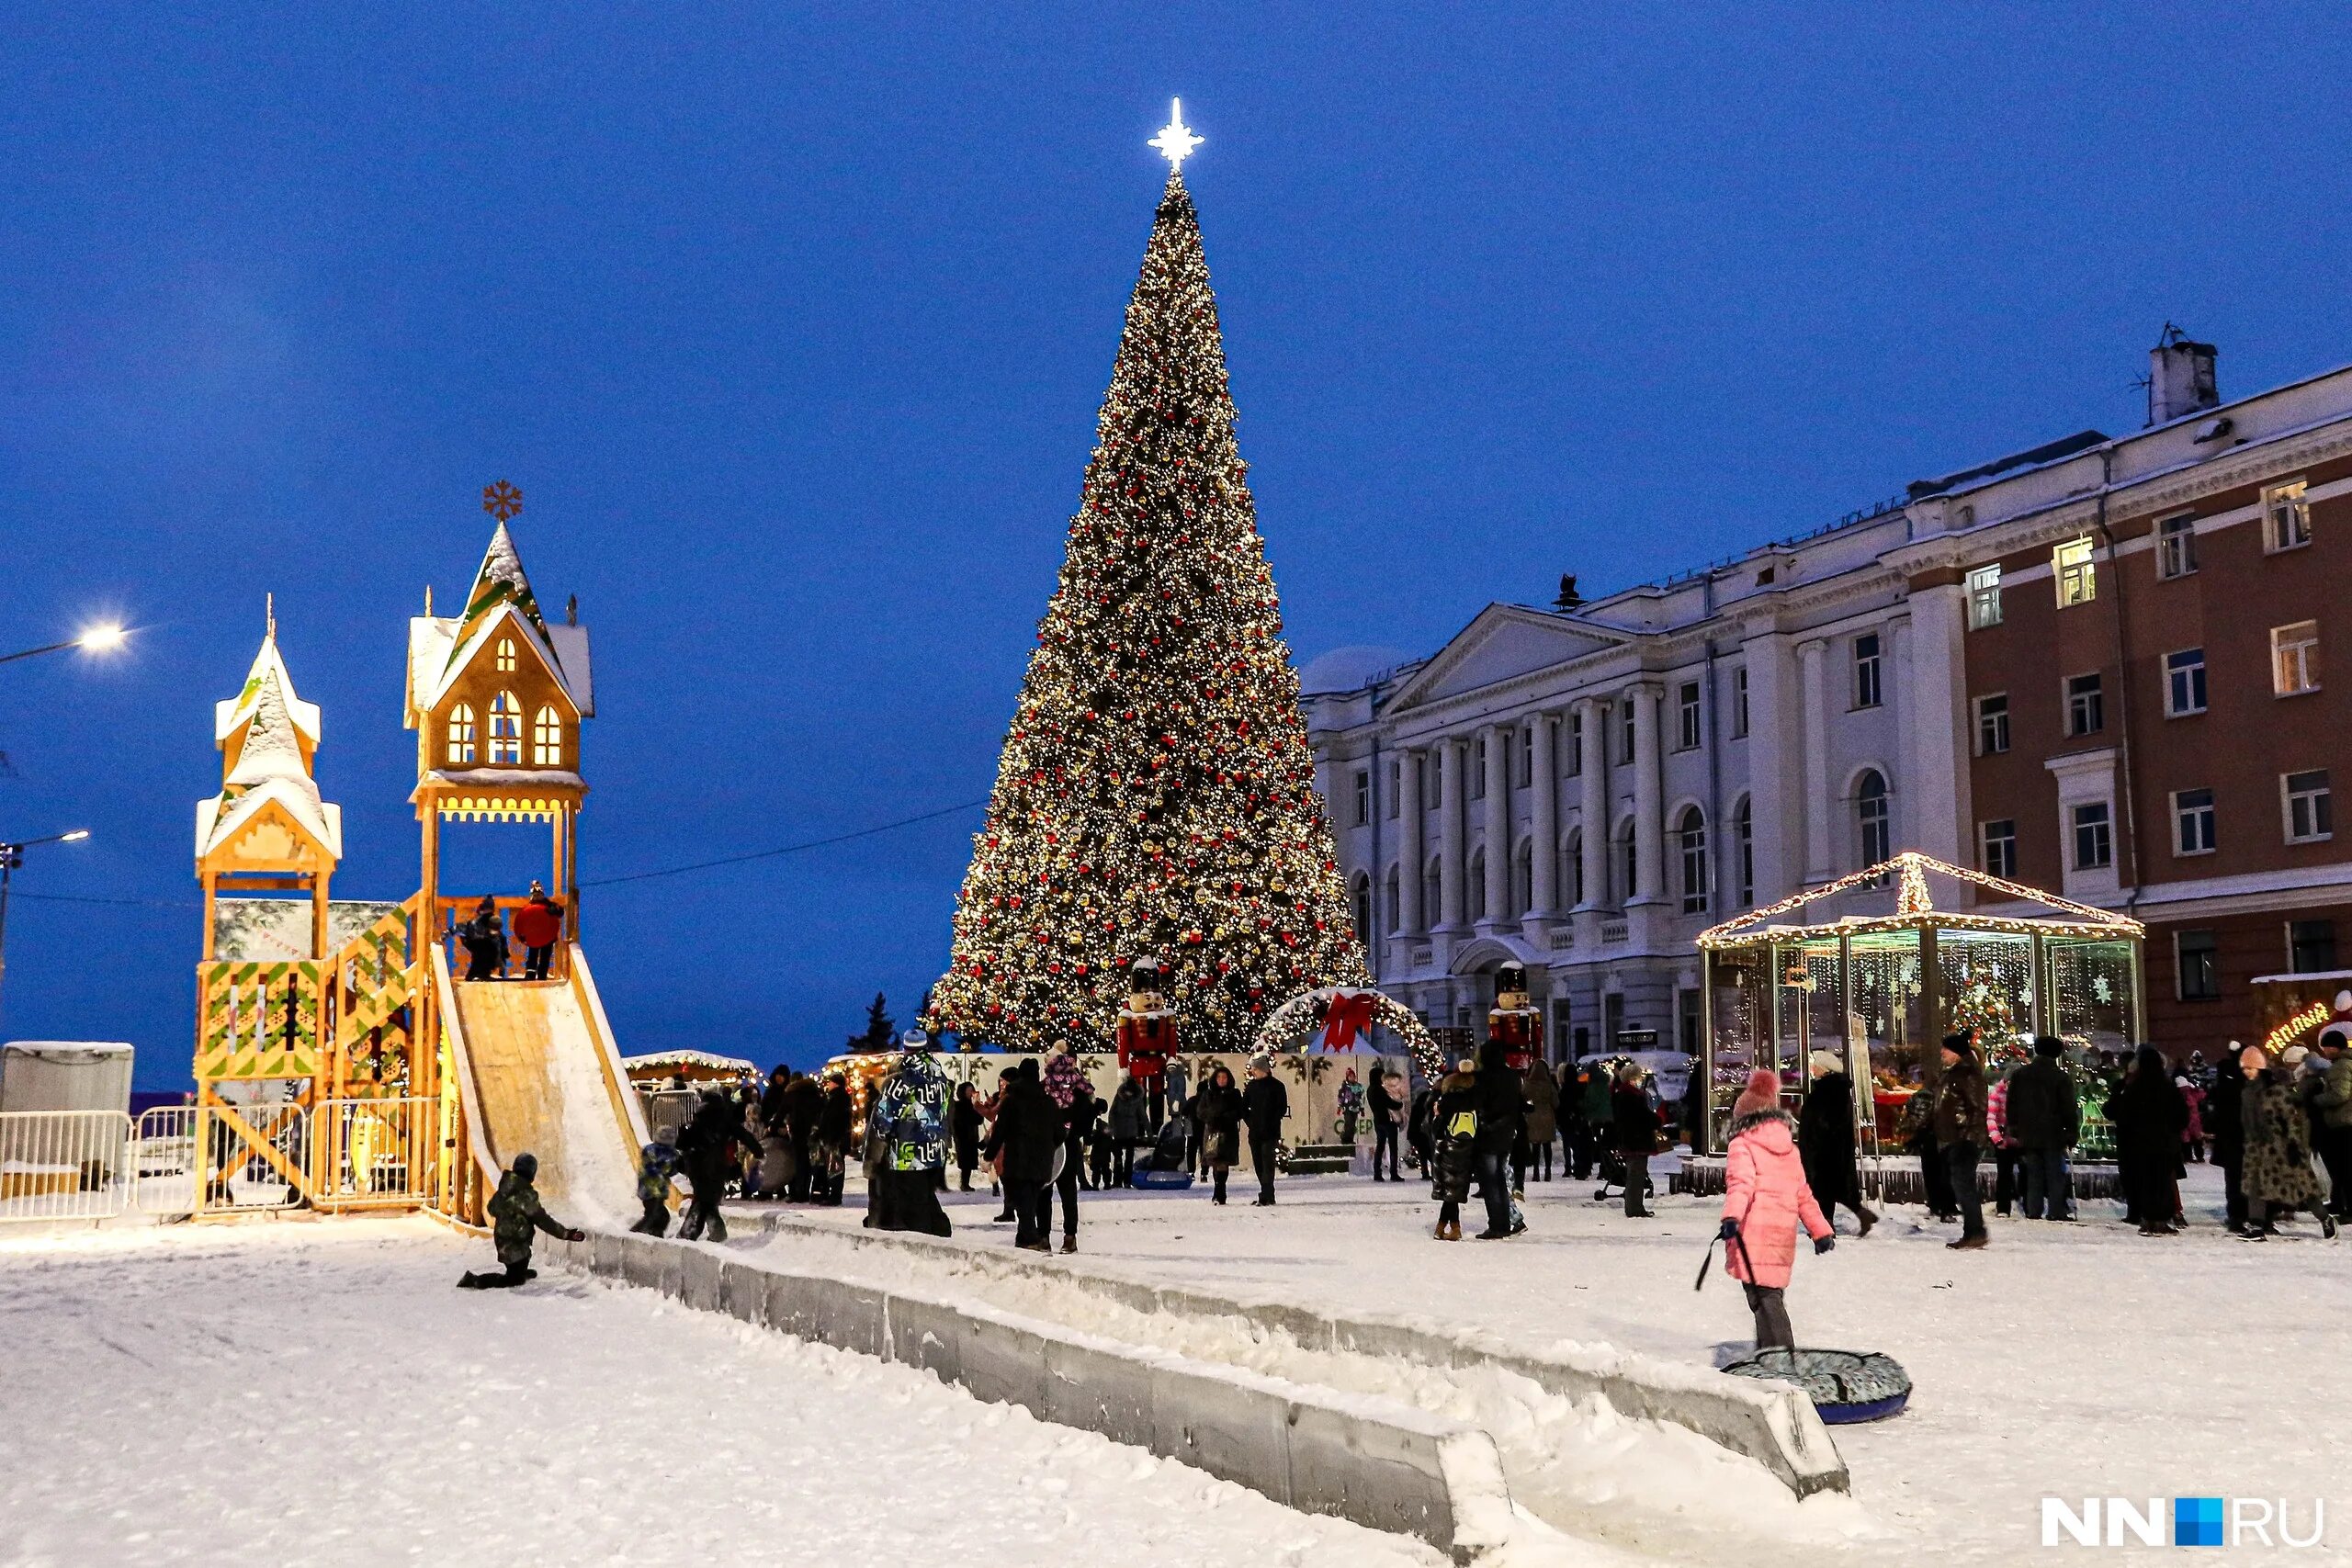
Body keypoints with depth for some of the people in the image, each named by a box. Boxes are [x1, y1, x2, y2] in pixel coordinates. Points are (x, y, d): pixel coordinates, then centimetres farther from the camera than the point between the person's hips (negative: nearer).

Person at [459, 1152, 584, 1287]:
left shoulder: (504, 1188, 0)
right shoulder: (526, 1193, -25)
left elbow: (492, 1209, 17)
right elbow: (542, 1220, -25)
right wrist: (566, 1233, -23)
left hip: (502, 1239, 9)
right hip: (516, 1244, -9)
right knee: (515, 1280, -1)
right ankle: (476, 1281, -10)